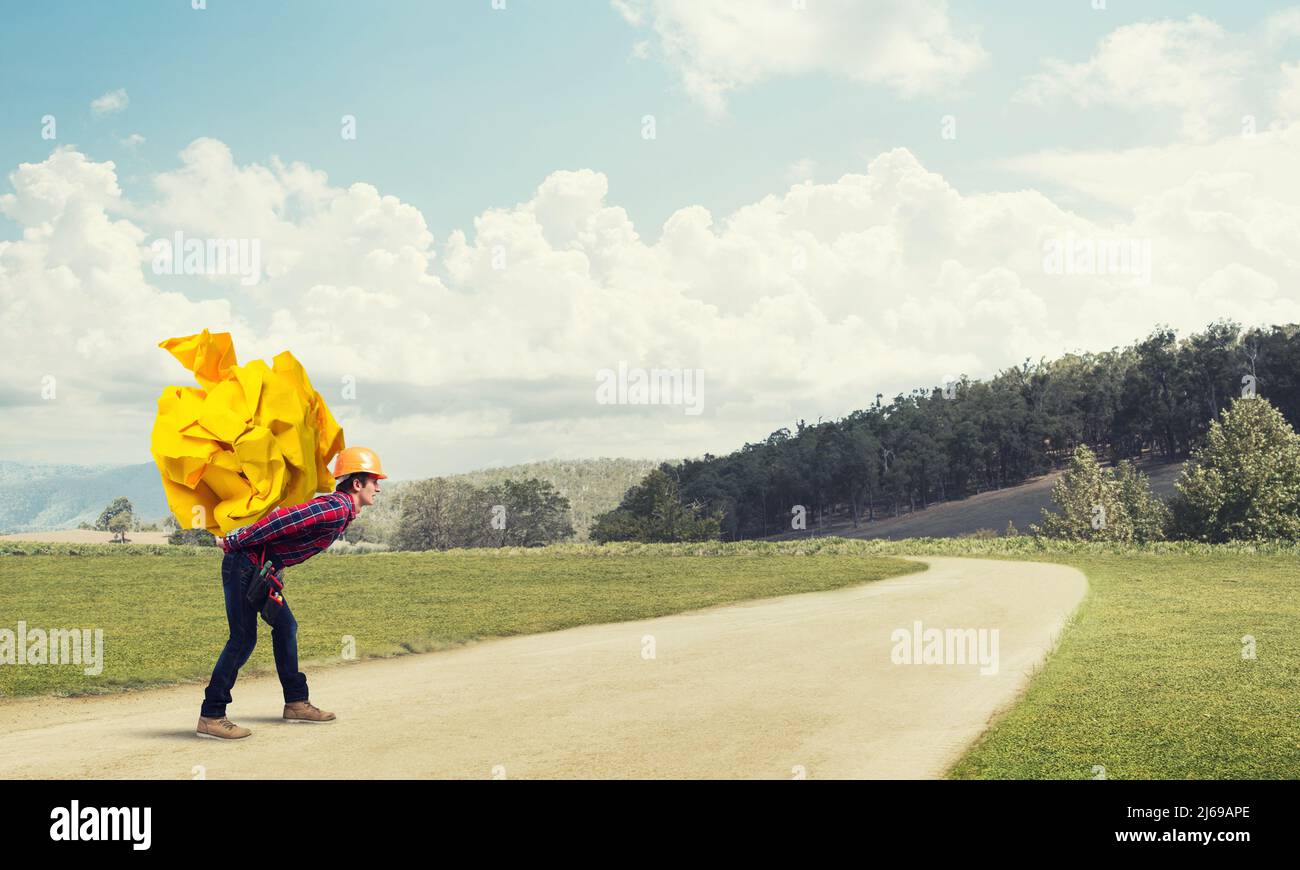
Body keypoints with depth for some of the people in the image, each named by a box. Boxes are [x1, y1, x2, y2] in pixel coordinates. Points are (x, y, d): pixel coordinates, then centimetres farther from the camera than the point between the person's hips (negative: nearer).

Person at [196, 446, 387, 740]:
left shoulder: (338, 509, 15)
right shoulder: (336, 509, -19)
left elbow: (290, 519, 20)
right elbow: (283, 518, -25)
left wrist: (237, 541, 18)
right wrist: (235, 543, -19)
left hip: (262, 569, 11)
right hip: (246, 563, -11)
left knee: (285, 627, 15)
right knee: (243, 638, -10)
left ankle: (296, 703, 23)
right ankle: (210, 716, -7)